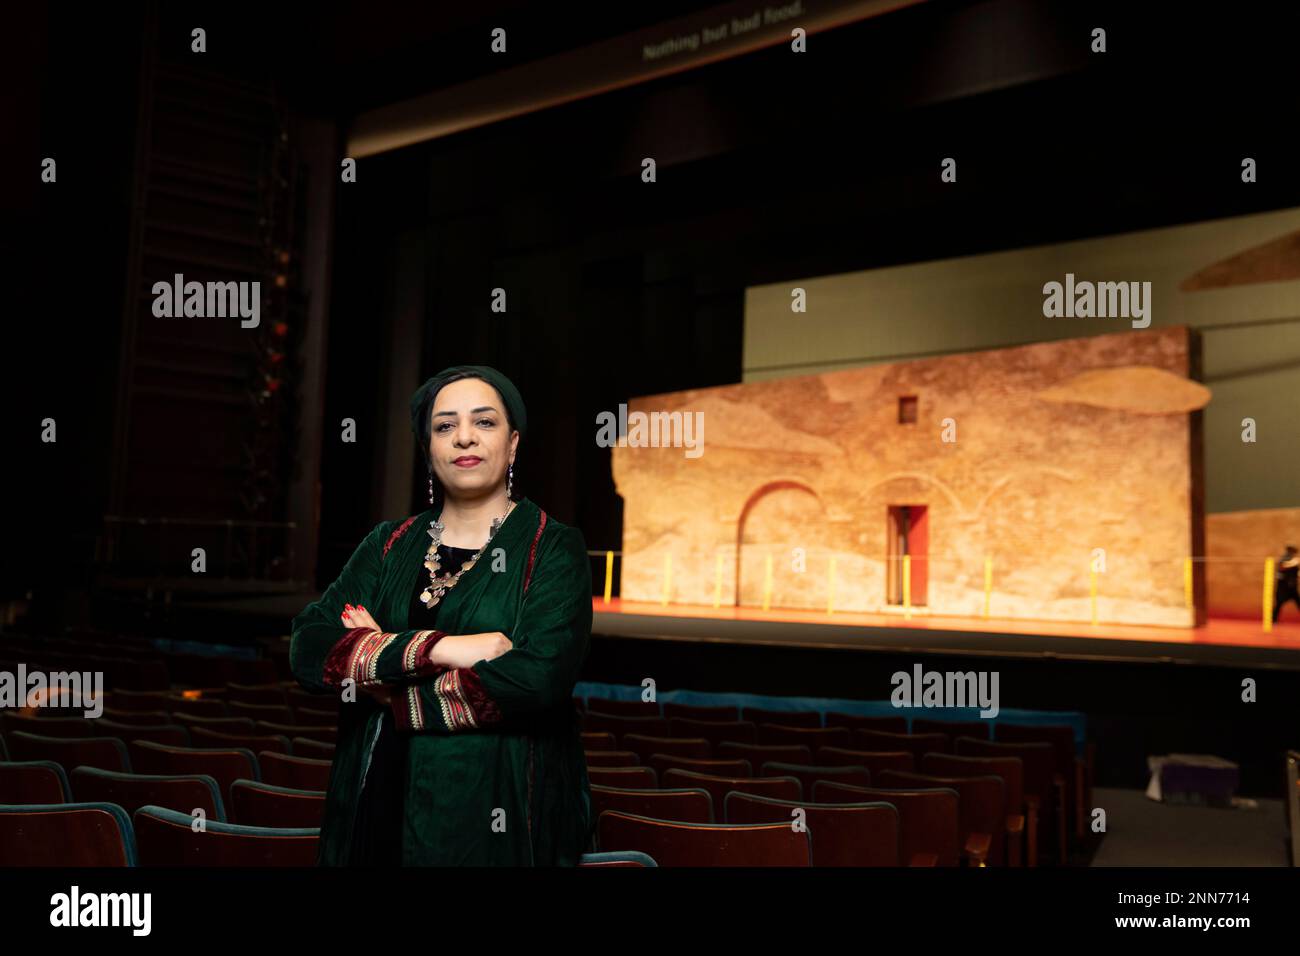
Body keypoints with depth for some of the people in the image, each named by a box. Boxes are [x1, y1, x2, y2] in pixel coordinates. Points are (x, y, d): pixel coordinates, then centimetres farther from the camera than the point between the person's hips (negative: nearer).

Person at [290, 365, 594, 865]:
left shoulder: (553, 549, -7)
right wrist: (439, 647, -20)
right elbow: (308, 647, -7)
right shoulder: (388, 544, 5)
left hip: (499, 816, -3)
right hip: (383, 806, 3)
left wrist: (375, 664, -13)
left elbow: (537, 679, -22)